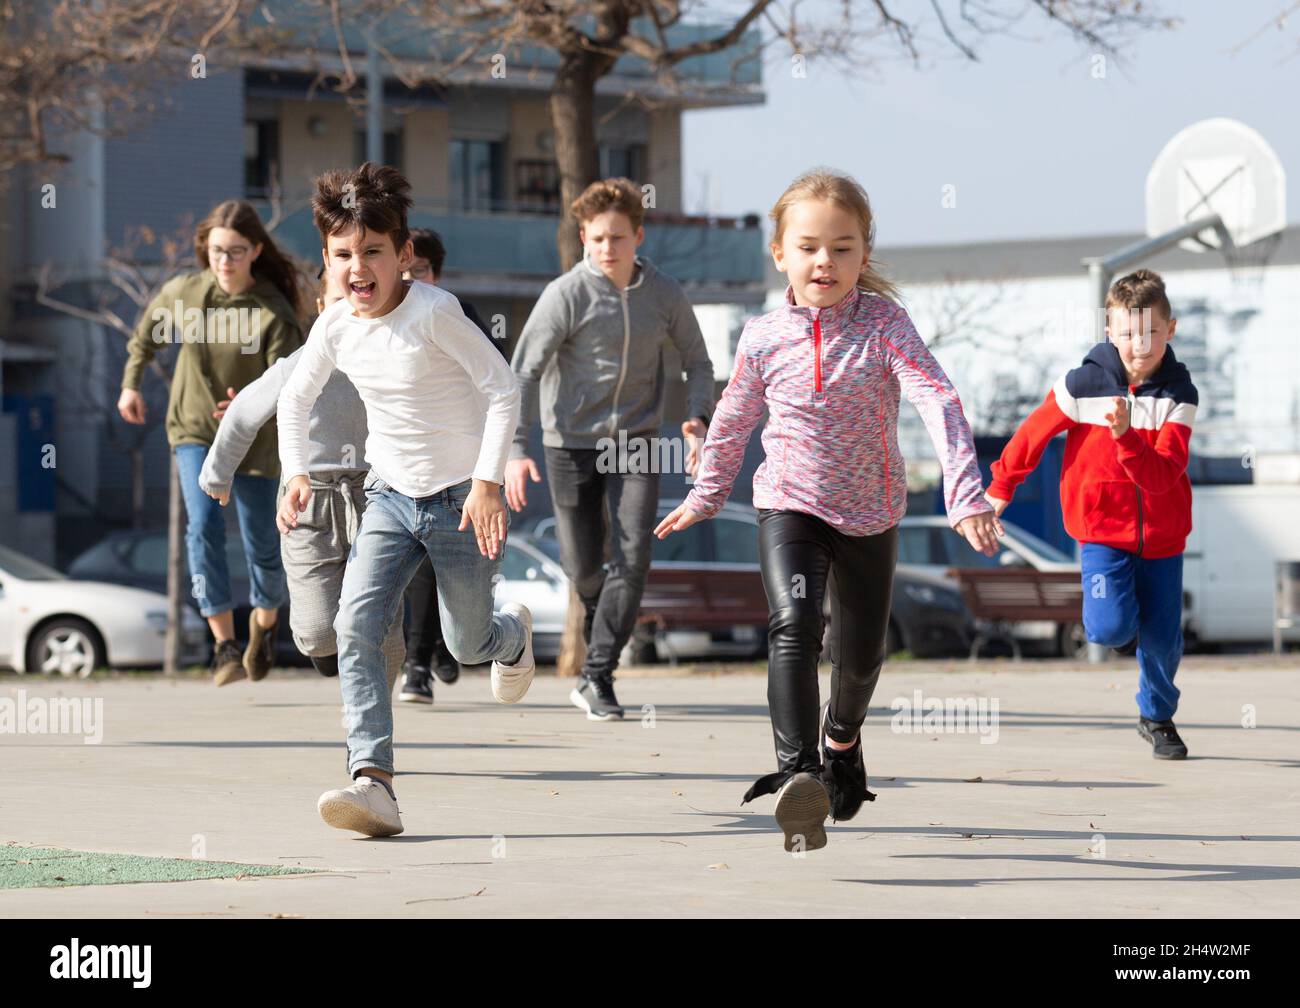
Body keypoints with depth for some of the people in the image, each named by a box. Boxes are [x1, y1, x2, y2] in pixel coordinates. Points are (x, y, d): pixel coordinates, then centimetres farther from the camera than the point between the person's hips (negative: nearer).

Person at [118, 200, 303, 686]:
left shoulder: (274, 313, -19)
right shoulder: (182, 293, -9)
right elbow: (148, 332, 14)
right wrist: (131, 383, 21)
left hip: (254, 441, -1)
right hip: (194, 431, 1)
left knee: (263, 545, 6)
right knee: (204, 526, -20)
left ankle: (265, 622, 38)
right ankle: (225, 645, -19)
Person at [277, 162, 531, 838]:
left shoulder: (432, 313, -21)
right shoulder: (336, 327, -4)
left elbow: (502, 389, -18)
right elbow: (295, 399, 15)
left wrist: (488, 482, -23)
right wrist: (297, 475, 4)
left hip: (461, 499, -4)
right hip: (391, 498, 4)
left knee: (467, 646, 11)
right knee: (356, 625, -18)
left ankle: (512, 633, 51)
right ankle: (373, 781, -24)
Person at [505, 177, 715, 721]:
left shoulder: (664, 294, -1)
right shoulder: (566, 295, -11)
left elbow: (697, 360, 12)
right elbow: (524, 372, -12)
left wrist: (698, 419, -5)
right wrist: (516, 448, -21)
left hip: (636, 442, 2)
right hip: (573, 443, -2)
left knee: (632, 556, -15)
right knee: (583, 566, 5)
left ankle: (597, 677, -12)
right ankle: (602, 621, 41)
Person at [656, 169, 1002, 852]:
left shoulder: (883, 325, -13)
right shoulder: (764, 340, -7)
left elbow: (936, 401, -24)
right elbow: (734, 421, 10)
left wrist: (966, 493, -36)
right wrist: (705, 496, 21)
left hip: (870, 513, 1)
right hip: (790, 506, -1)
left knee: (861, 652, 16)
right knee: (793, 628, -26)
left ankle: (841, 737, 49)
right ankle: (798, 773, -36)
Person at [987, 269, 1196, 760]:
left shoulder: (1179, 393, -10)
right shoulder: (1083, 385, -13)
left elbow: (1162, 474, -20)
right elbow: (1034, 433, 3)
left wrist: (1126, 436, -36)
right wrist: (1001, 485, 13)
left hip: (1162, 533, 2)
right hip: (1103, 526, -1)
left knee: (1163, 639, 4)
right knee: (1108, 628, -20)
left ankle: (1157, 717, 33)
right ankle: (1126, 623, 20)